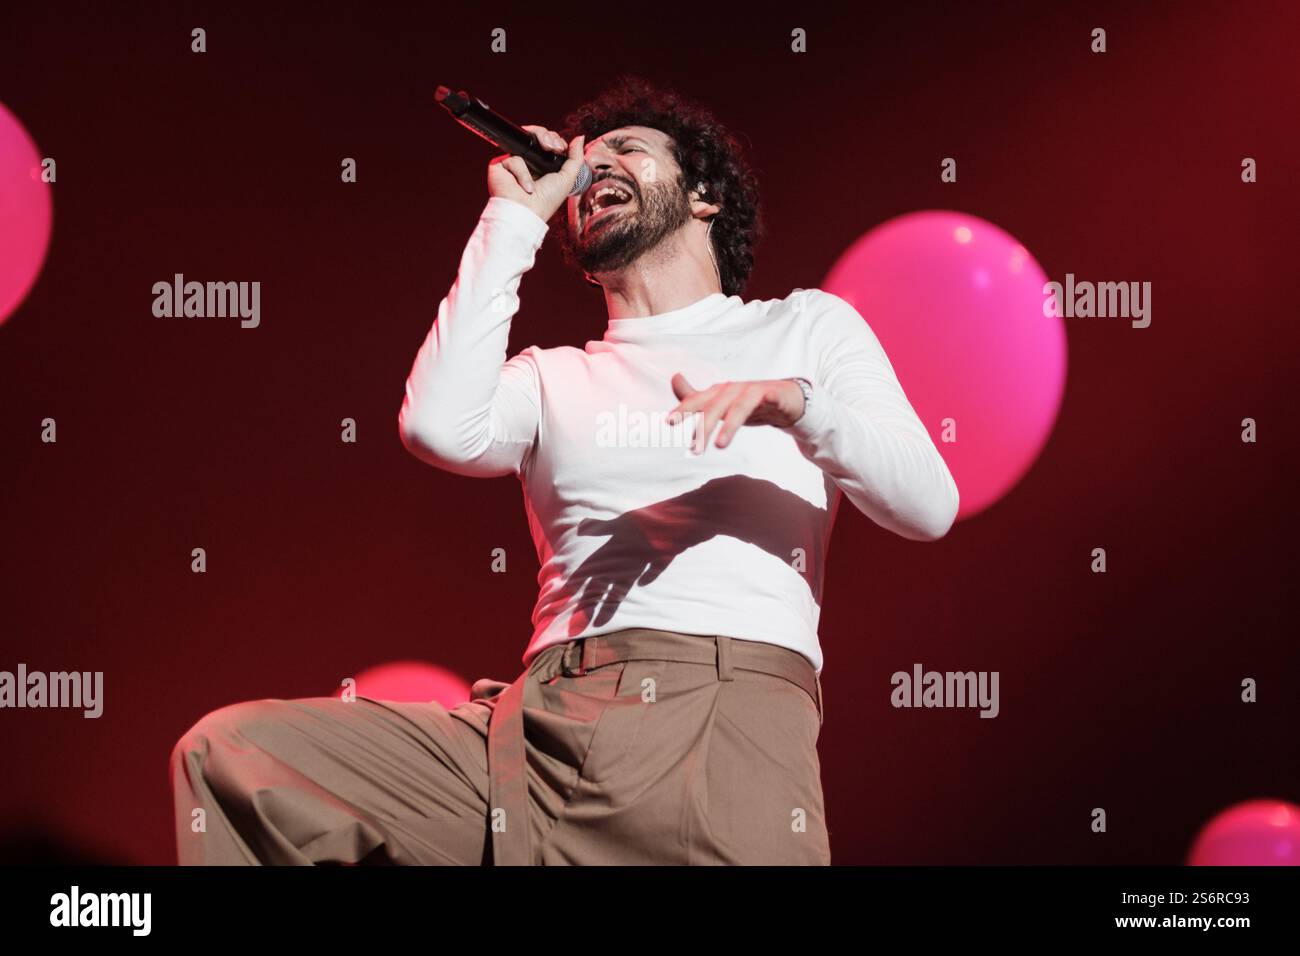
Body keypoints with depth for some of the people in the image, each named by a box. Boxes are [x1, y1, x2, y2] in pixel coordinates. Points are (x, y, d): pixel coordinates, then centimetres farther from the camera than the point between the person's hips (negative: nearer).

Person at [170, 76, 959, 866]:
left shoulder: (805, 327, 22)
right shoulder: (554, 379, 26)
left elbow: (930, 506, 10)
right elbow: (441, 428, 2)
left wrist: (796, 403, -9)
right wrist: (514, 220, 12)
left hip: (732, 715, -3)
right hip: (543, 720, 3)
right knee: (231, 753, -16)